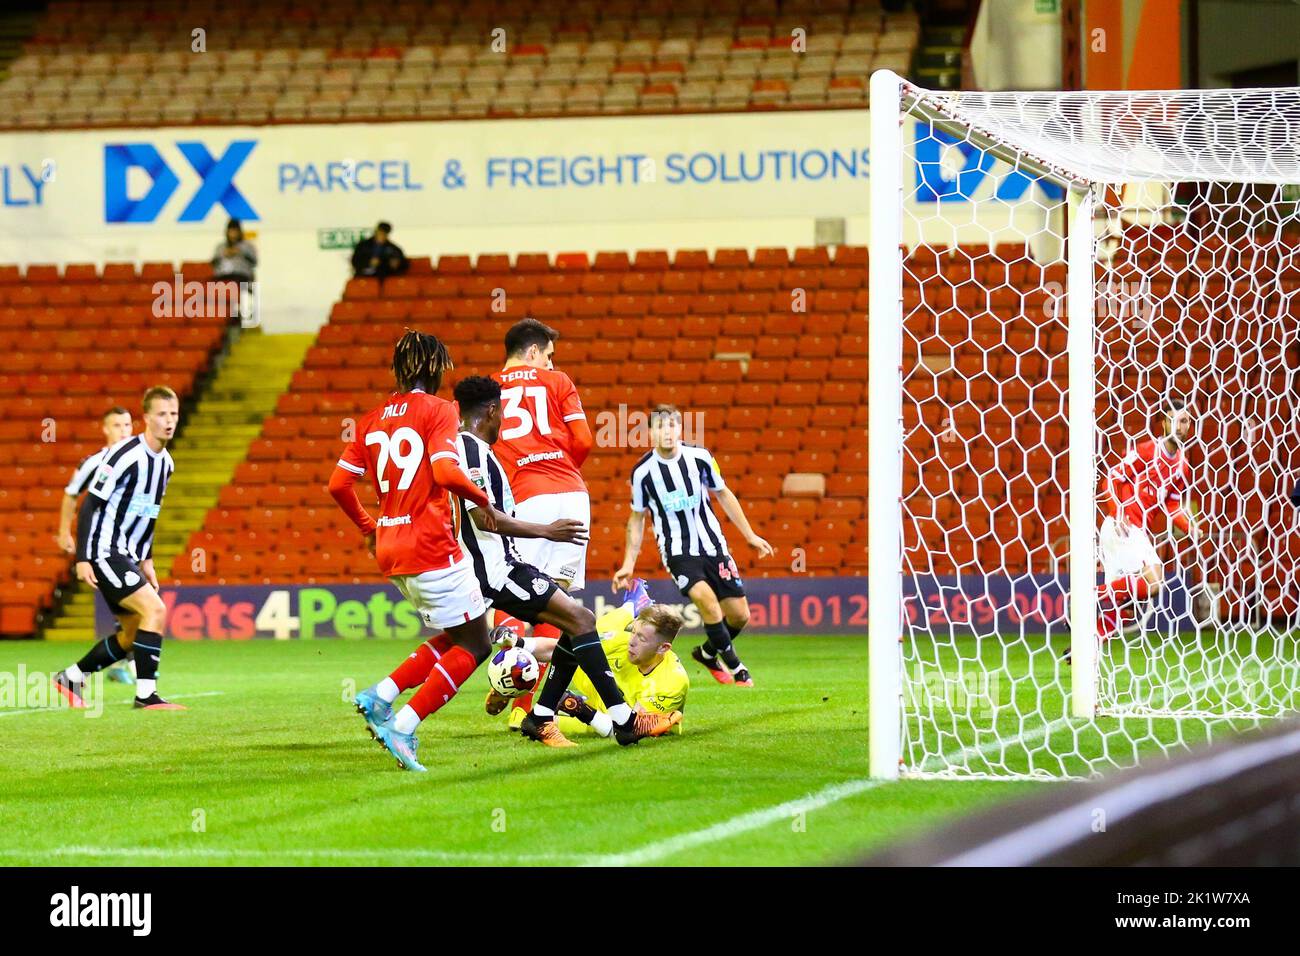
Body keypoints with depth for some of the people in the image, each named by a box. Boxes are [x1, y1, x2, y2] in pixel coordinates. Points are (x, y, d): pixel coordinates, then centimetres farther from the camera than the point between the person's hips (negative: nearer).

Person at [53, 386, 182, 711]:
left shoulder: (165, 462, 9)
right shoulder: (125, 455, -17)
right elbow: (89, 504, -16)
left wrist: (146, 560, 21)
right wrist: (82, 558, -20)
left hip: (127, 557, 9)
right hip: (105, 552, -9)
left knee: (133, 634, 12)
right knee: (155, 610, -21)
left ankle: (70, 678, 26)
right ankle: (146, 694, -18)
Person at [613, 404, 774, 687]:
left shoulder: (699, 457, -5)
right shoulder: (642, 472, -8)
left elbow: (723, 494, 11)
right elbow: (637, 518, 6)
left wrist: (750, 535, 11)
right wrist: (628, 563, 4)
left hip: (713, 545, 3)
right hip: (677, 553, -3)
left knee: (739, 615, 2)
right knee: (707, 600, -28)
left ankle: (708, 653, 32)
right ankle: (735, 667, -10)